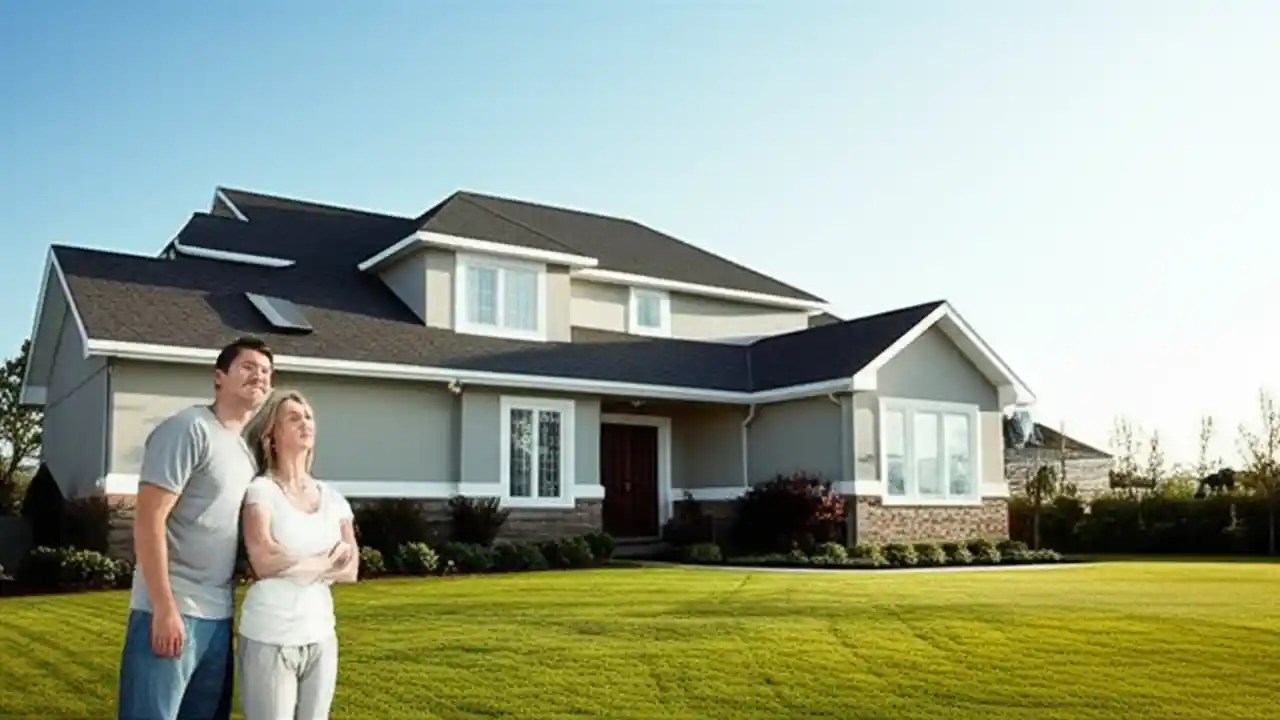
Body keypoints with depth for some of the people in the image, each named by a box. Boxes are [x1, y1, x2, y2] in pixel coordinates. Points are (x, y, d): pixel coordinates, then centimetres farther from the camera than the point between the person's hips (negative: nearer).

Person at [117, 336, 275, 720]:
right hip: (172, 611, -8)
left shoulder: (247, 449, 16)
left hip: (219, 617, 8)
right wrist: (165, 607, -18)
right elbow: (148, 520, -14)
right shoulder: (188, 428, -8)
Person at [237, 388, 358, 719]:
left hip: (321, 638, 5)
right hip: (269, 639, -5)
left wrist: (291, 566, -10)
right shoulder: (260, 490, -5)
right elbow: (264, 563, -17)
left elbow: (350, 569, 3)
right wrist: (325, 562, -5)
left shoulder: (333, 497, 9)